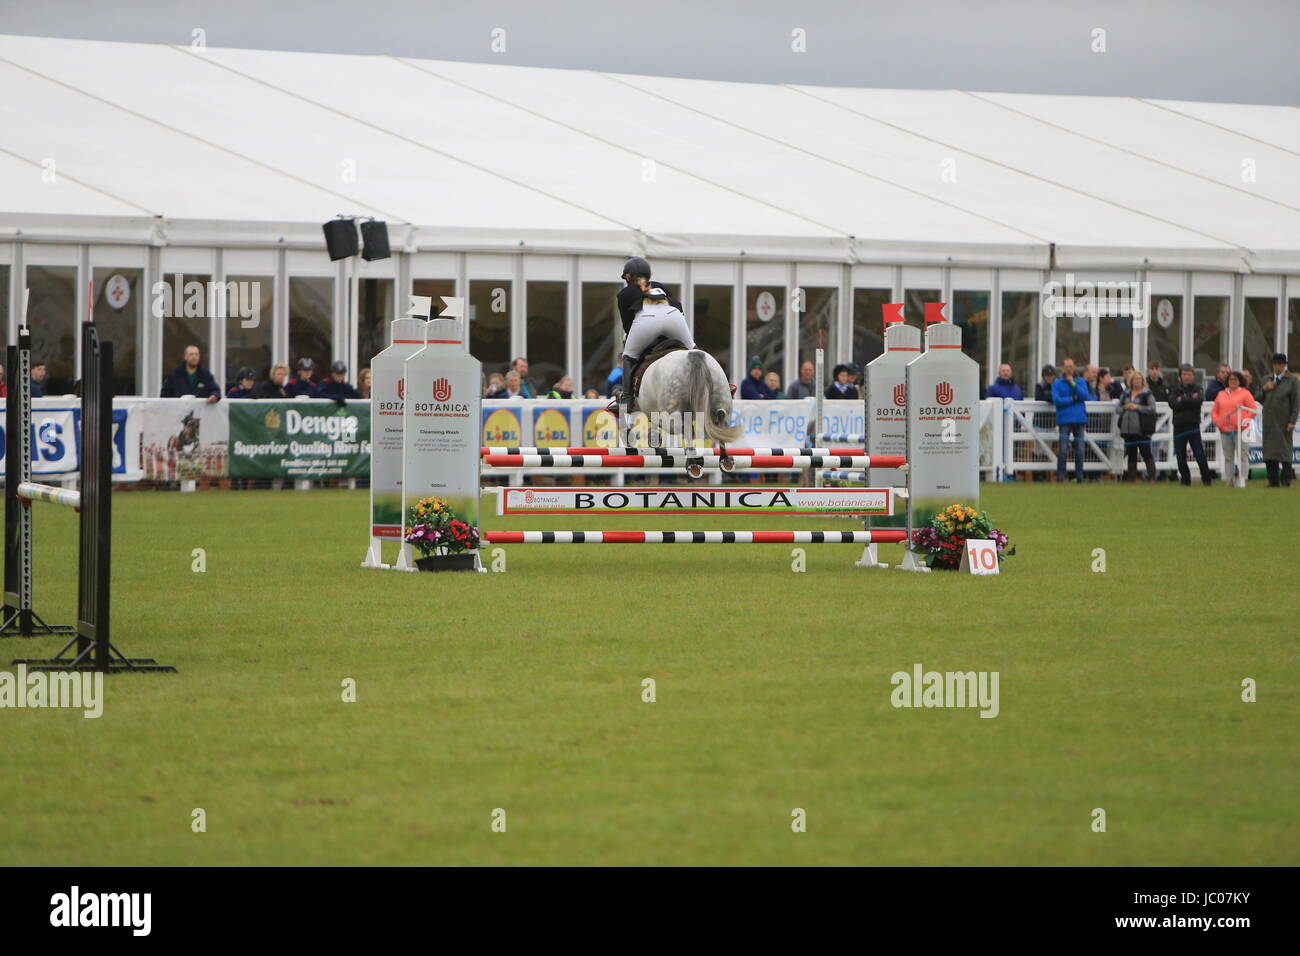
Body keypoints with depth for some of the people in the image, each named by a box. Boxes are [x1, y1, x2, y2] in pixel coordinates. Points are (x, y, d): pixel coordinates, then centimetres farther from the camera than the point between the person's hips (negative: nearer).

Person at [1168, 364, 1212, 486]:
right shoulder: (1175, 390, 9)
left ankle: (1206, 479, 0)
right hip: (1178, 426, 2)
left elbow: (1199, 399, -15)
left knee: (1199, 454, -9)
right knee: (1180, 457, 3)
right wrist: (1190, 399, -11)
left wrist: (1182, 400, -11)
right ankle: (1185, 479, 15)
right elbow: (1172, 403, -8)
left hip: (1193, 426, -2)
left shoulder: (1198, 389, 6)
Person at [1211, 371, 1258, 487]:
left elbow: (1253, 409, 0)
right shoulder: (1221, 394, 16)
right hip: (1224, 430, 4)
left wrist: (1246, 419, -13)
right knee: (1228, 457, 4)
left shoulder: (1245, 393, 4)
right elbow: (1214, 411, 19)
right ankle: (1229, 480, 7)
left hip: (1240, 430, -4)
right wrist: (1216, 421, 1)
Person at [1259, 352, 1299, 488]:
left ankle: (1286, 481, 0)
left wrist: (1292, 421, -11)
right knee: (1269, 450, 3)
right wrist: (1264, 389, -5)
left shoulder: (1292, 381, 1)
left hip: (1284, 423, -4)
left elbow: (1296, 403, -3)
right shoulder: (1266, 380, 15)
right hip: (1269, 422, 4)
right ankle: (1273, 480, 8)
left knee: (1285, 450, -3)